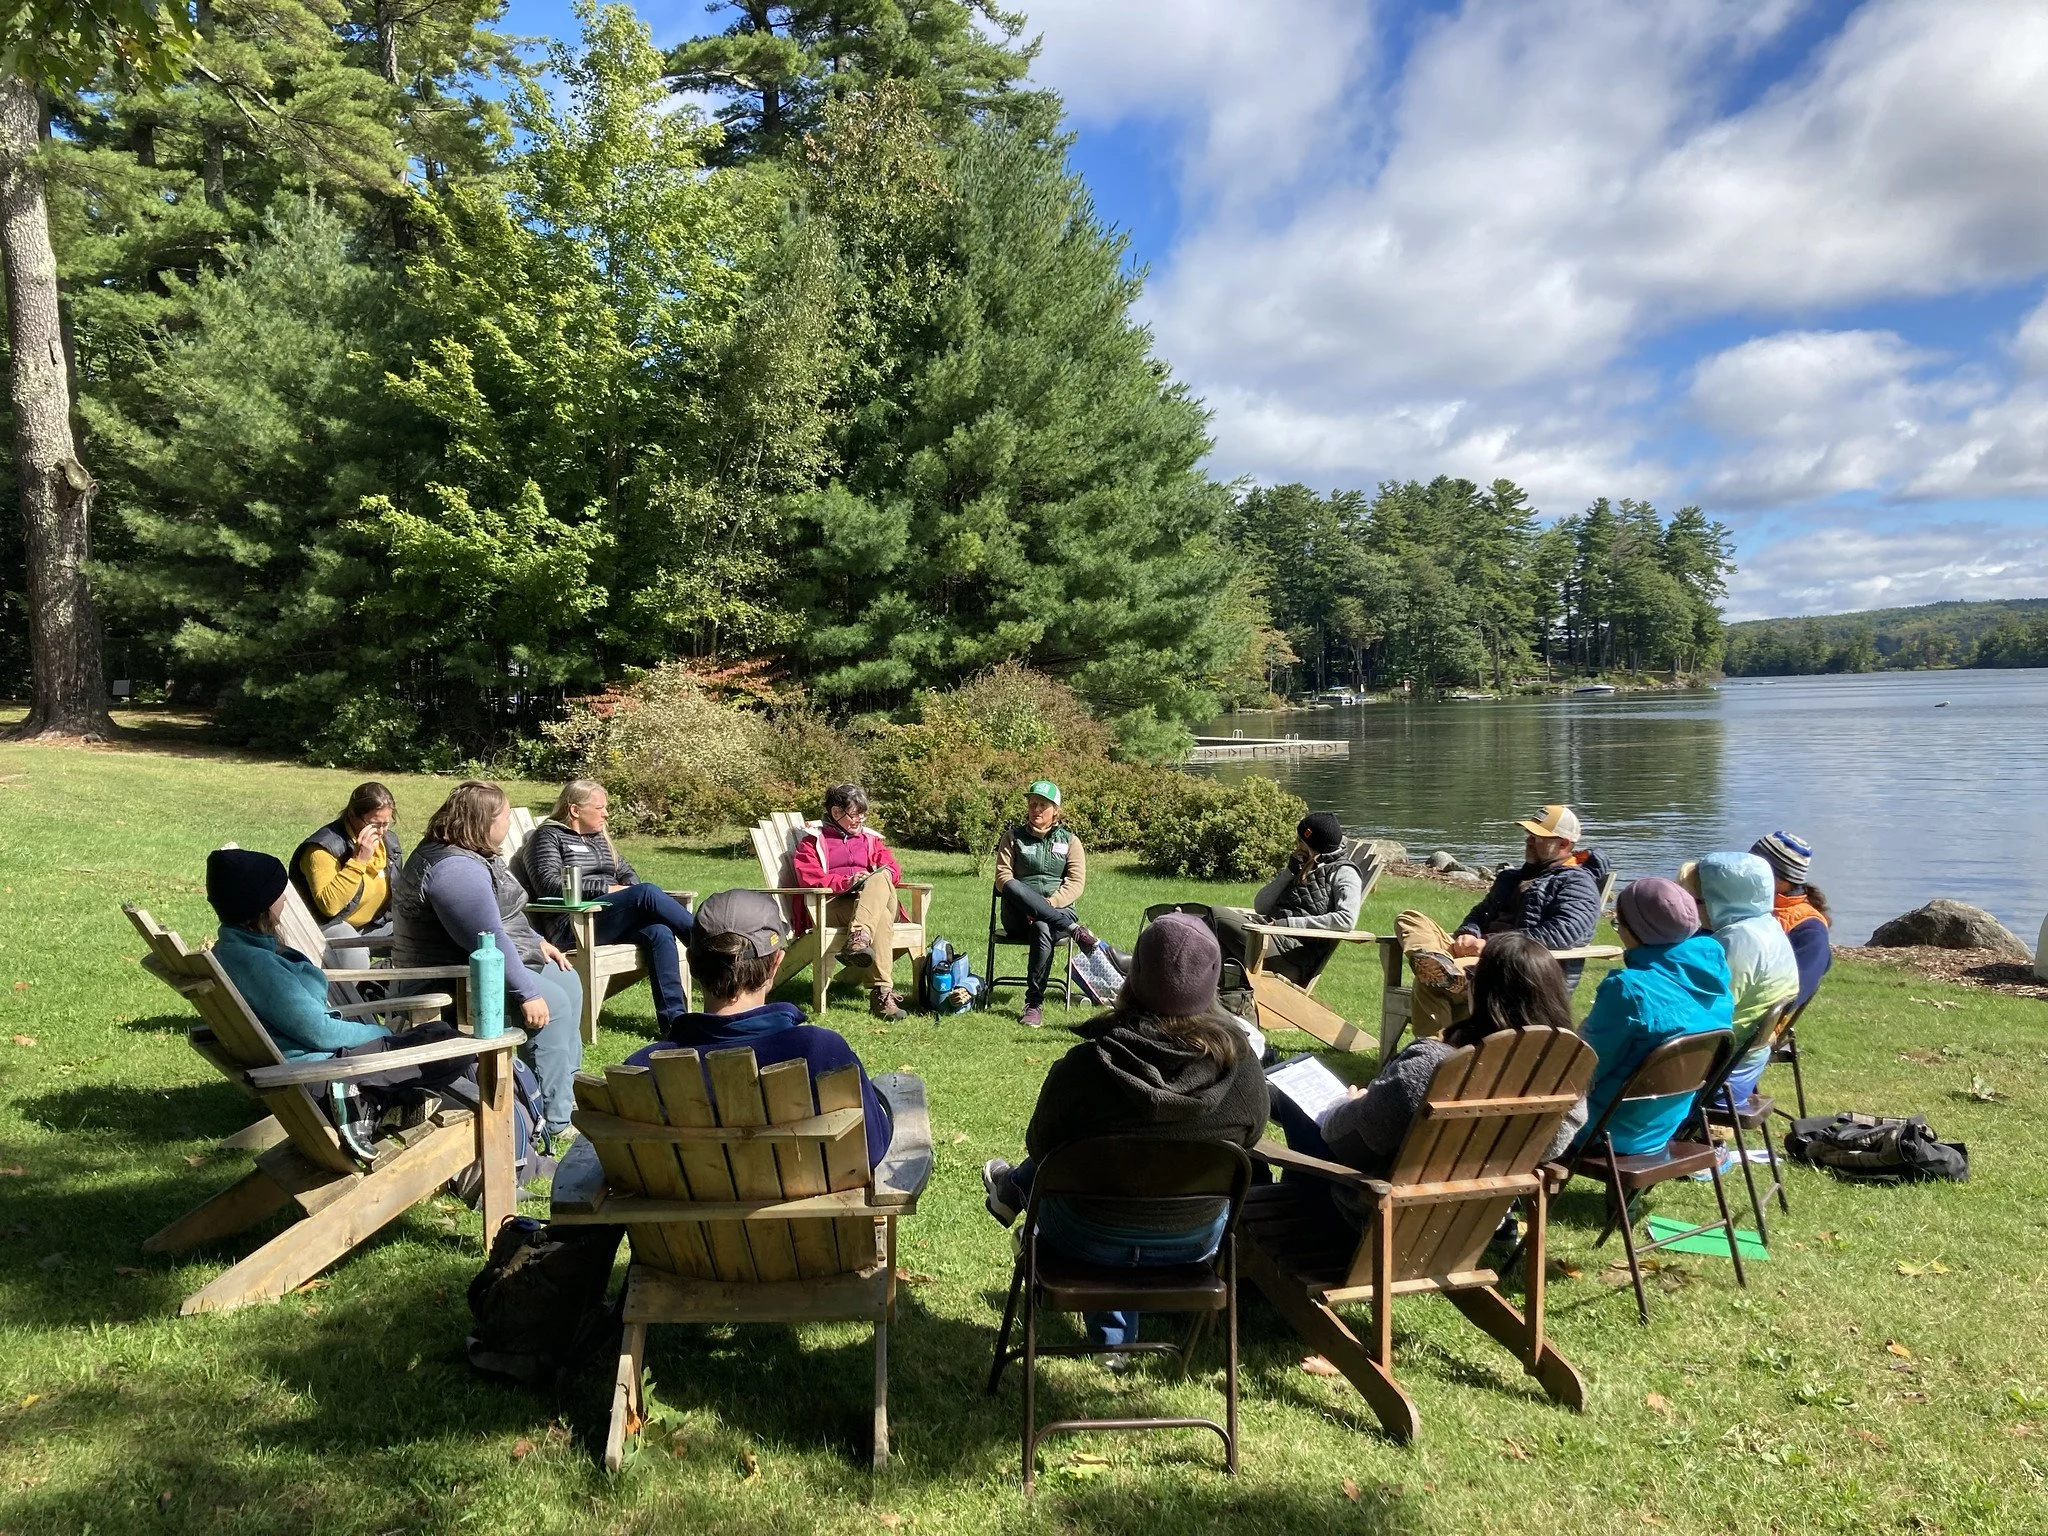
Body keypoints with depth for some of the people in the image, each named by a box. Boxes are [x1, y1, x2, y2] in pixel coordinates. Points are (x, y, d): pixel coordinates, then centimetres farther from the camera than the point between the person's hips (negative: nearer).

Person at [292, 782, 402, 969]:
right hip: (332, 924, -7)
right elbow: (328, 906, -33)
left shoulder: (389, 841, 4)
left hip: (374, 925, 8)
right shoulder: (324, 848, -20)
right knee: (354, 959, -37)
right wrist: (359, 861, -34)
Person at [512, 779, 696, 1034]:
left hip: (609, 921, 7)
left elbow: (625, 872, 28)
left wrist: (632, 891, 2)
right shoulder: (548, 836, 6)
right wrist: (606, 888, -12)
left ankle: (673, 1016, -35)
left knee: (659, 931, -28)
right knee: (647, 892, -31)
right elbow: (549, 885, -8)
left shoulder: (600, 837, 29)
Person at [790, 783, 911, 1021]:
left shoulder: (869, 838, 27)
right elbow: (809, 878, -2)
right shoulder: (813, 840, 14)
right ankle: (882, 992, -50)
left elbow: (894, 869, 16)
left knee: (880, 878, -36)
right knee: (881, 919, -37)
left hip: (877, 900, 4)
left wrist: (875, 880, -8)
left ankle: (858, 939, -53)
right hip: (832, 907, -3)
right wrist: (847, 882, -15)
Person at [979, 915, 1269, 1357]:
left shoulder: (1084, 1065, -28)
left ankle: (1011, 1194, 59)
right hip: (1196, 1242, 2)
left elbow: (1040, 1147, -10)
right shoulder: (1243, 1067, -22)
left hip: (1090, 1242, -2)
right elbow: (1247, 1140, -2)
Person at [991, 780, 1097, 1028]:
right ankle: (1075, 930, -36)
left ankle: (1035, 1003, -31)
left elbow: (1076, 884, 2)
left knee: (1042, 929, -38)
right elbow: (1003, 876, 2)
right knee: (1013, 887, -36)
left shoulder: (1069, 841, 15)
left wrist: (1050, 903, -16)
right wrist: (1027, 903, -16)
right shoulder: (1012, 837, 16)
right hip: (1018, 918, 0)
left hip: (1058, 910, 0)